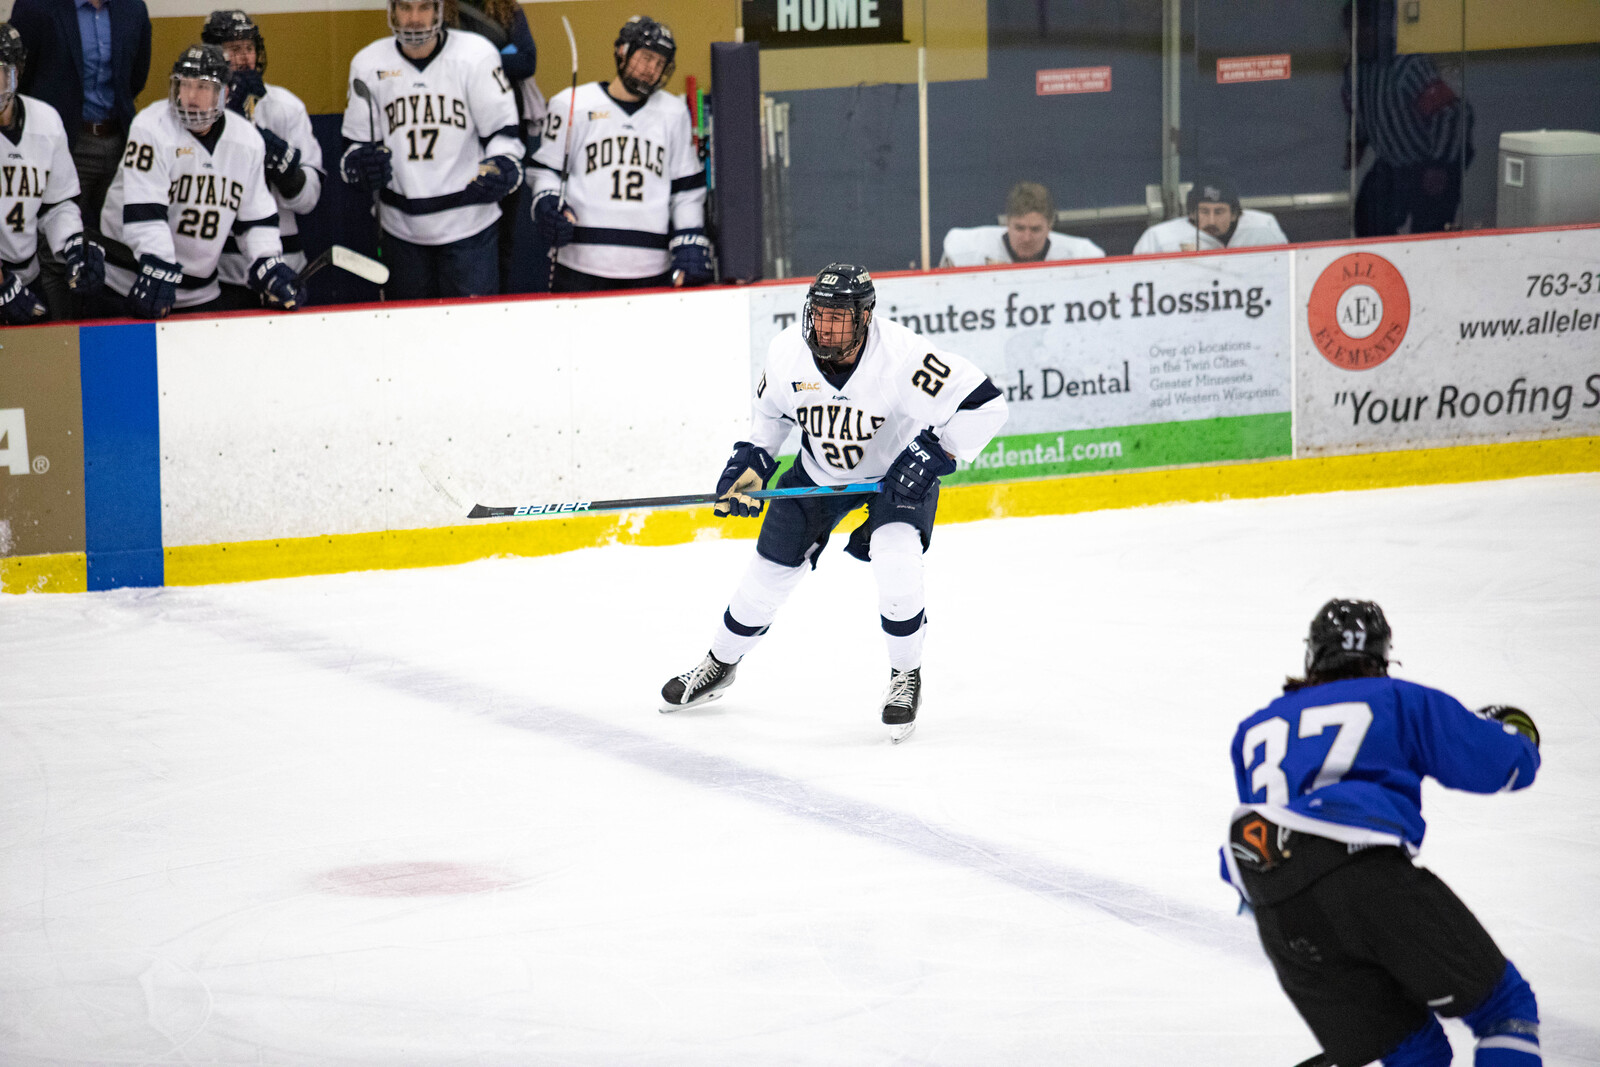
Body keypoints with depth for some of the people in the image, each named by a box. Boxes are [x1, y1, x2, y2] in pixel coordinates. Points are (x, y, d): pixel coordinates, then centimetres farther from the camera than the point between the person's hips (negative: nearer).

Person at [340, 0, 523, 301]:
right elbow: (357, 139, 10)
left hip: (467, 226, -3)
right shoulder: (368, 64, 3)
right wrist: (359, 164, -12)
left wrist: (501, 166, -23)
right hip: (401, 227, 3)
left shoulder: (477, 55, -6)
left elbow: (503, 130, -3)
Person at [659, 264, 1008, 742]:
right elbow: (769, 409, 3)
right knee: (770, 572, 8)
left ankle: (906, 676, -1)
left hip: (897, 471, -4)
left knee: (895, 563, -27)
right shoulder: (788, 352, -21)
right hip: (820, 471, 4)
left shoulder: (900, 356, -35)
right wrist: (751, 462, -6)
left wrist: (931, 453, -34)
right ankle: (720, 662, 35)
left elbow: (983, 403, -31)